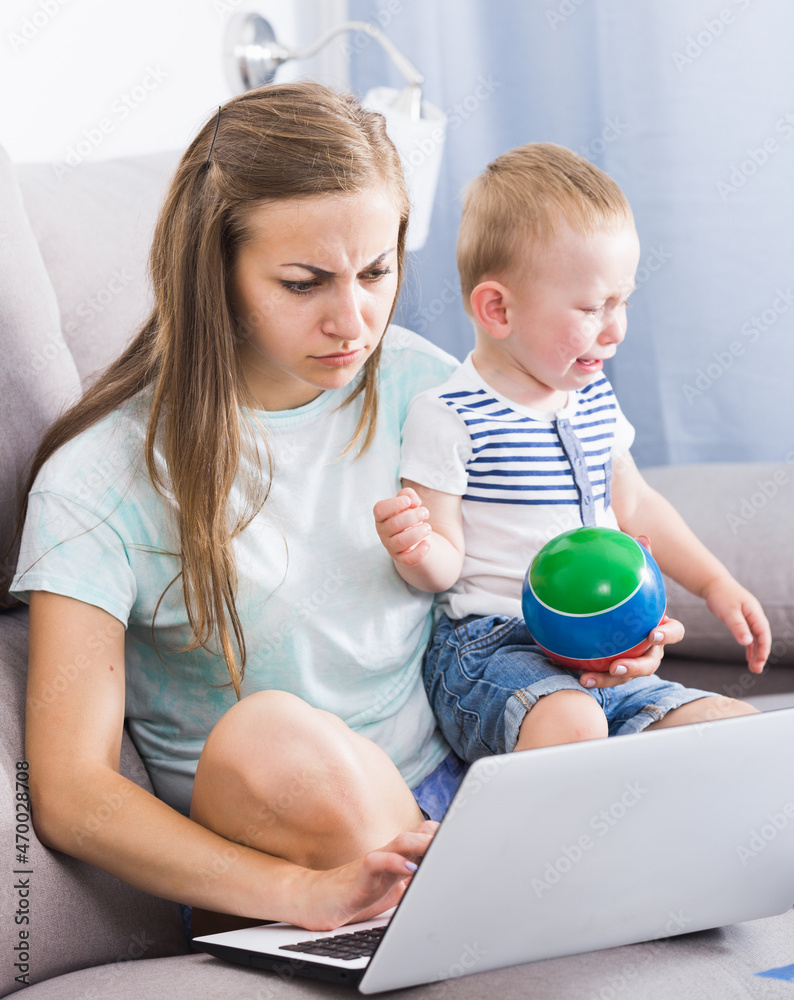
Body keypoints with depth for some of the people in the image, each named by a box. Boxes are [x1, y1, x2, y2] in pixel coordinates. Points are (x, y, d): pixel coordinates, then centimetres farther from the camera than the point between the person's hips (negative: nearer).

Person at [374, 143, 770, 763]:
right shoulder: (447, 417, -11)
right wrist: (416, 553, -32)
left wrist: (715, 584, 22)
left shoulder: (593, 398, 12)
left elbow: (634, 505, 25)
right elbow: (446, 565, -10)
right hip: (491, 649, -7)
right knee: (570, 723, -36)